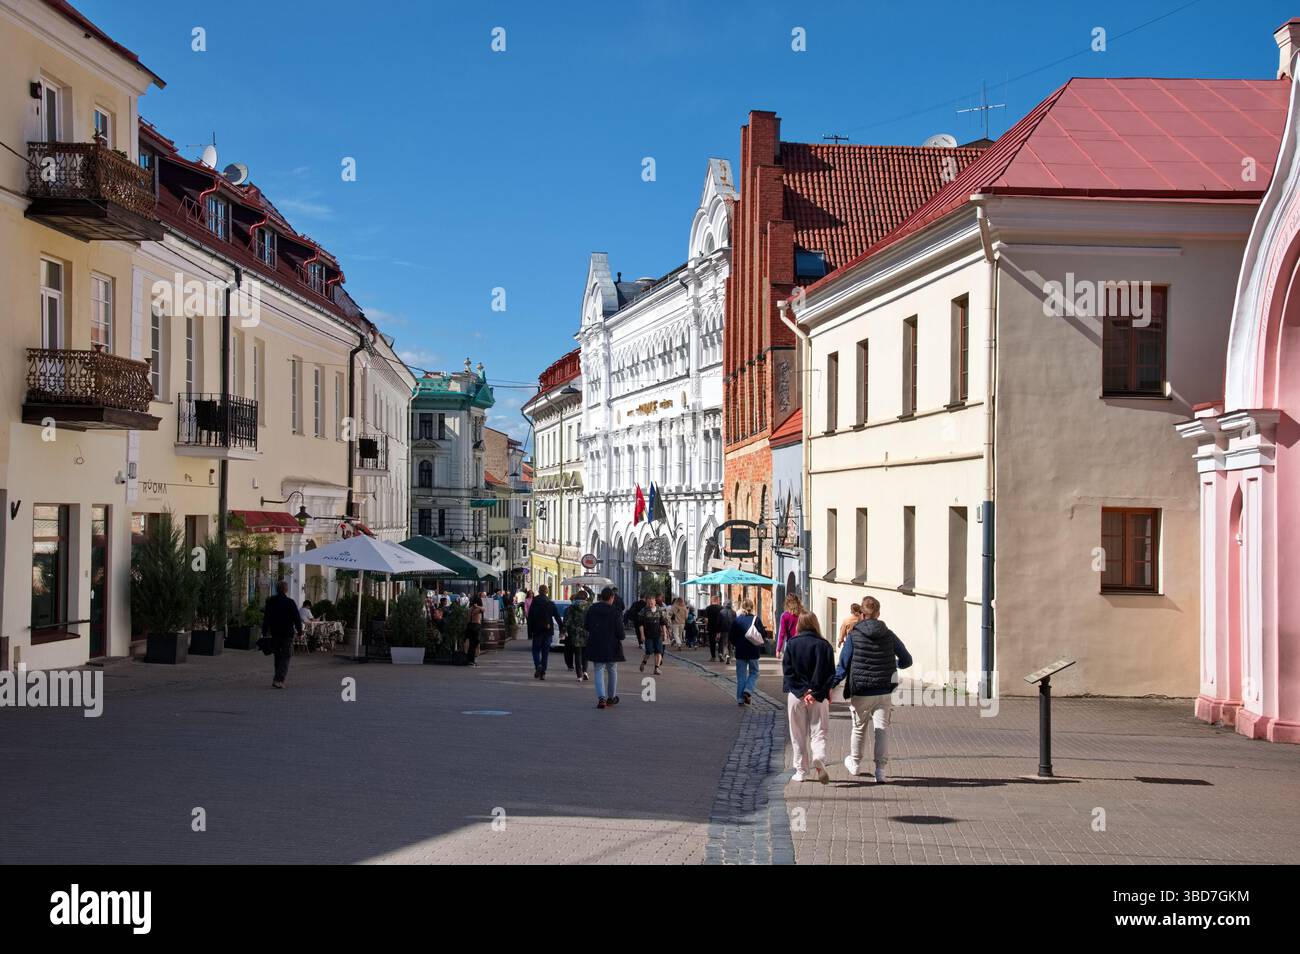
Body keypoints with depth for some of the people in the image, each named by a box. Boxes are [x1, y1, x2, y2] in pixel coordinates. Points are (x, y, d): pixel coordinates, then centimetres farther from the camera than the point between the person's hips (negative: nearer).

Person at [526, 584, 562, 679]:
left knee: (536, 650, 7)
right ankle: (543, 672, 4)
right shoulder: (551, 603, 2)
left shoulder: (534, 603, -3)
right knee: (545, 651, 7)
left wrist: (530, 633, 2)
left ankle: (538, 665, -19)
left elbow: (530, 619, -3)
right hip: (548, 630, 2)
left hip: (537, 631, -2)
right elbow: (557, 617, 2)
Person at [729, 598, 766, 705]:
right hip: (753, 651, -2)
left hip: (740, 652, 2)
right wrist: (764, 640, 15)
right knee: (754, 673, 13)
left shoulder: (737, 620, -2)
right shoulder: (756, 619, -8)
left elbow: (731, 636, 0)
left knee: (741, 675, 9)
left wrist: (734, 645, 18)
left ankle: (740, 698, 6)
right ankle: (748, 690, -10)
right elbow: (763, 634, -7)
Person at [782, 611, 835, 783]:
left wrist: (802, 692, -10)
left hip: (796, 696, 0)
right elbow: (831, 673, -5)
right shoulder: (824, 646, -1)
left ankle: (801, 772, 11)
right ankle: (819, 758, -23)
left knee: (798, 736, 10)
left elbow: (788, 671, -7)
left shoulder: (791, 644, -1)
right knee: (818, 733, 5)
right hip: (819, 696, 0)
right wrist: (816, 693, -6)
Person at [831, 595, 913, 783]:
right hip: (884, 692, 1)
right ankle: (880, 769, -3)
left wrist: (830, 686, -7)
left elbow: (843, 665, -11)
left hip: (861, 693, -1)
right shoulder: (889, 636, 0)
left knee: (859, 728, 17)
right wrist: (894, 665, 30)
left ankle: (855, 763, 35)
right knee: (881, 729, 4)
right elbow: (907, 660, 9)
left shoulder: (854, 636, -9)